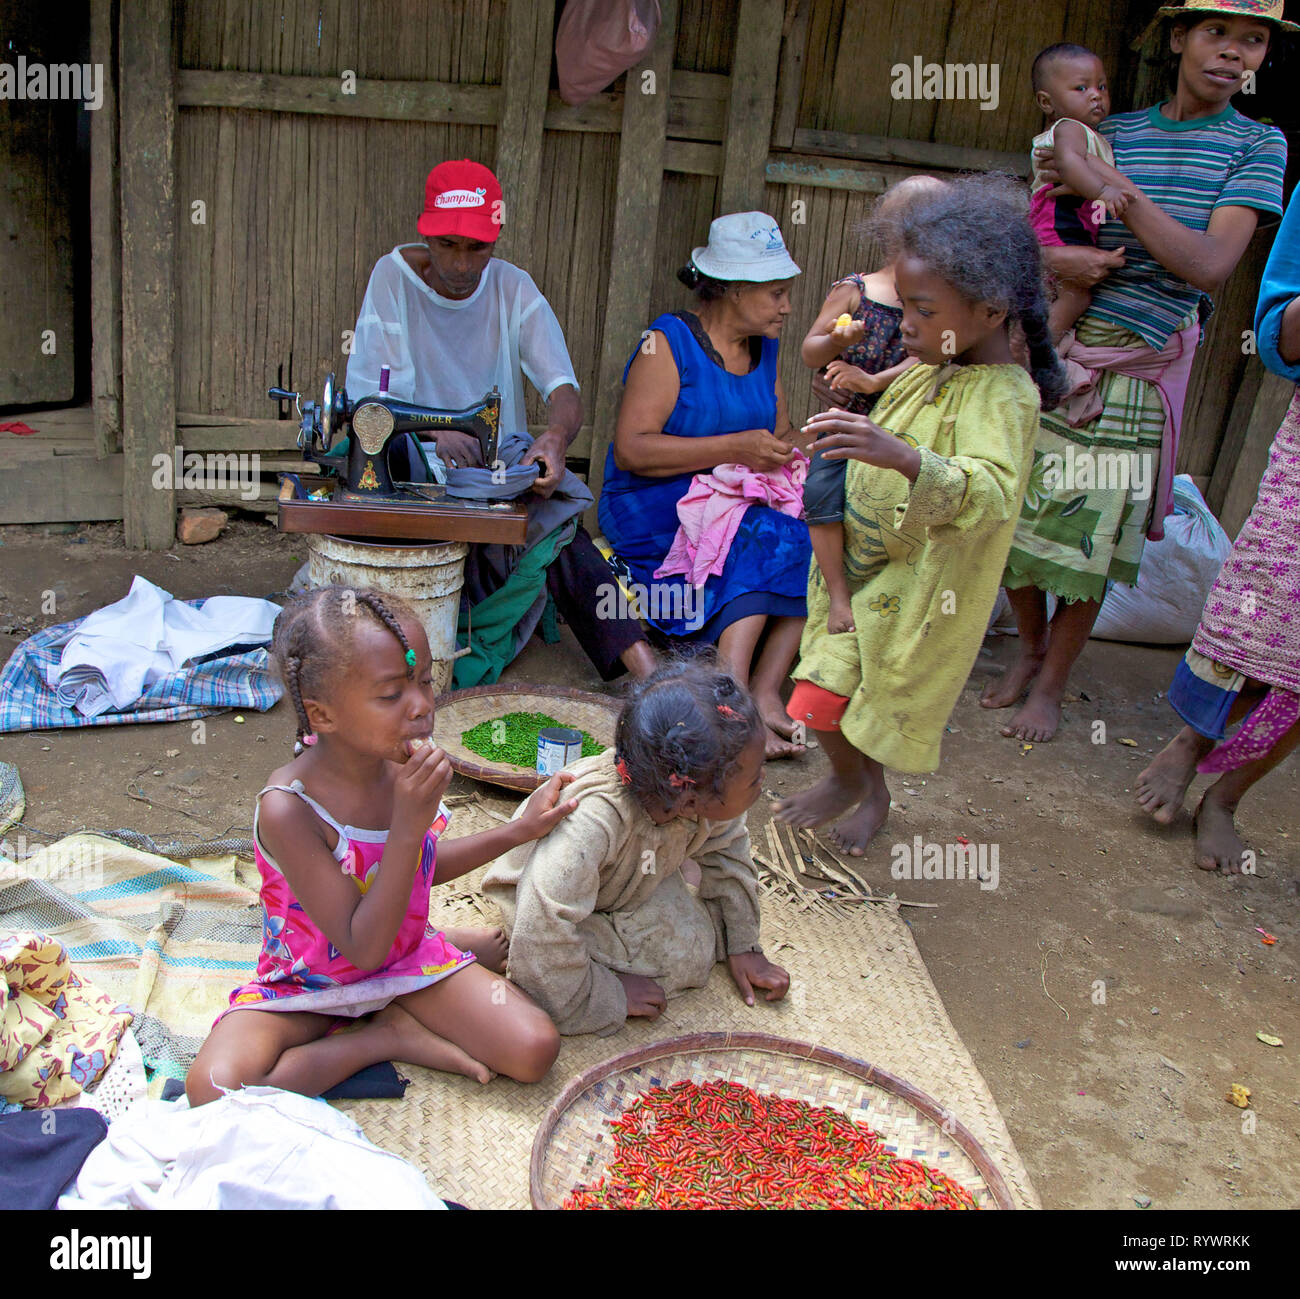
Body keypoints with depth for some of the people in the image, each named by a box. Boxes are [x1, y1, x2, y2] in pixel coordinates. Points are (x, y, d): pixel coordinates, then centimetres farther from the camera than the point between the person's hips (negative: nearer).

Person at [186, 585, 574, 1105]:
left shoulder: (402, 765, -13)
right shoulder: (289, 808, -31)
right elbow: (364, 948, -29)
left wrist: (518, 829, 5)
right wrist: (409, 825, -38)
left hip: (408, 952, 4)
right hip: (310, 982, -3)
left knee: (535, 1050, -14)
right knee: (213, 1090, -30)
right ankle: (388, 1038, -10)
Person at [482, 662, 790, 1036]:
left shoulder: (705, 791, -28)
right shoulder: (590, 826, -48)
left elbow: (726, 851, -5)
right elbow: (543, 929, -45)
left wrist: (744, 946, 0)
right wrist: (606, 997, -30)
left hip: (638, 884, 6)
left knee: (693, 952, -9)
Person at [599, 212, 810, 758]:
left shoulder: (764, 350, 14)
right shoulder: (667, 343, -8)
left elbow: (780, 439, 19)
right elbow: (631, 449, -17)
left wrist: (787, 455, -7)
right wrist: (735, 449, -22)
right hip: (654, 515, -6)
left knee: (813, 538, -21)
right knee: (768, 540, -30)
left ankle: (762, 691, -28)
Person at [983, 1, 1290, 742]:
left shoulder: (1258, 147, 3)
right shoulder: (1111, 133, 10)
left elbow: (1210, 267, -11)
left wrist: (1120, 189, -17)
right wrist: (1053, 257, -14)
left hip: (1138, 365, -2)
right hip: (1052, 349, 3)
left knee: (1092, 531, 0)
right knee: (1017, 508, 4)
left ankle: (1052, 684, 18)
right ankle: (1032, 647, 29)